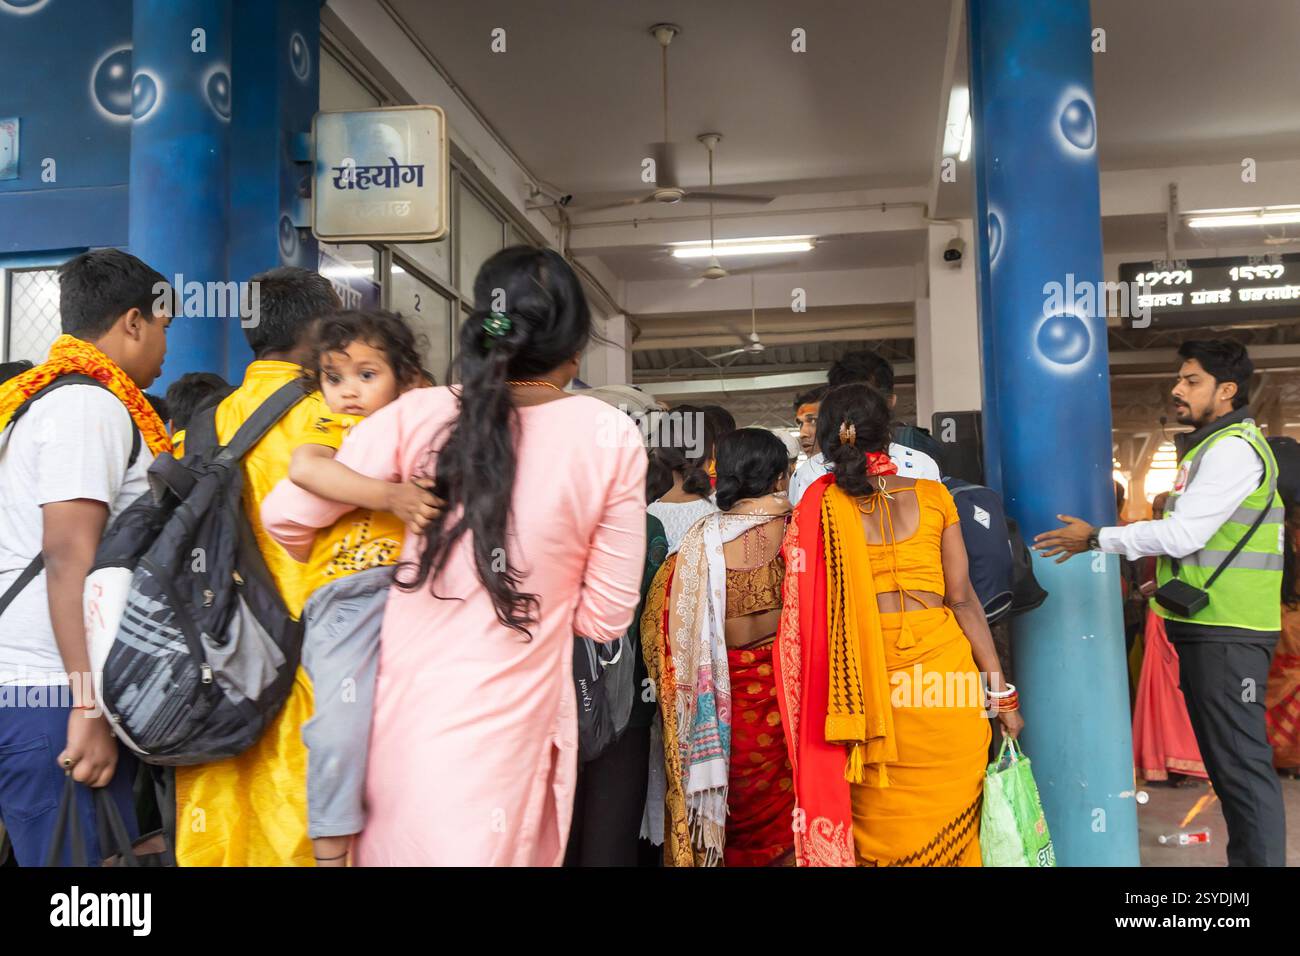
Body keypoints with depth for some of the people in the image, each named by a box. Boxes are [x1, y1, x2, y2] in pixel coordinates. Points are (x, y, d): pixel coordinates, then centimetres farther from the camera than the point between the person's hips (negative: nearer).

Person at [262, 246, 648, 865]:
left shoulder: (416, 415, -8)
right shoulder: (612, 437, -9)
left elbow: (287, 520, 1)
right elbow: (606, 615, -3)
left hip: (406, 707, 1)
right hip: (513, 721, -1)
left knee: (398, 848, 20)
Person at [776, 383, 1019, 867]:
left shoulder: (819, 507, -1)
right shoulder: (932, 496, 0)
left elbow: (804, 613, -2)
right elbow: (963, 599, -1)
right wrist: (1002, 691, 4)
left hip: (869, 683, 0)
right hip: (943, 667, 1)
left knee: (880, 835, 12)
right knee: (950, 827, 15)